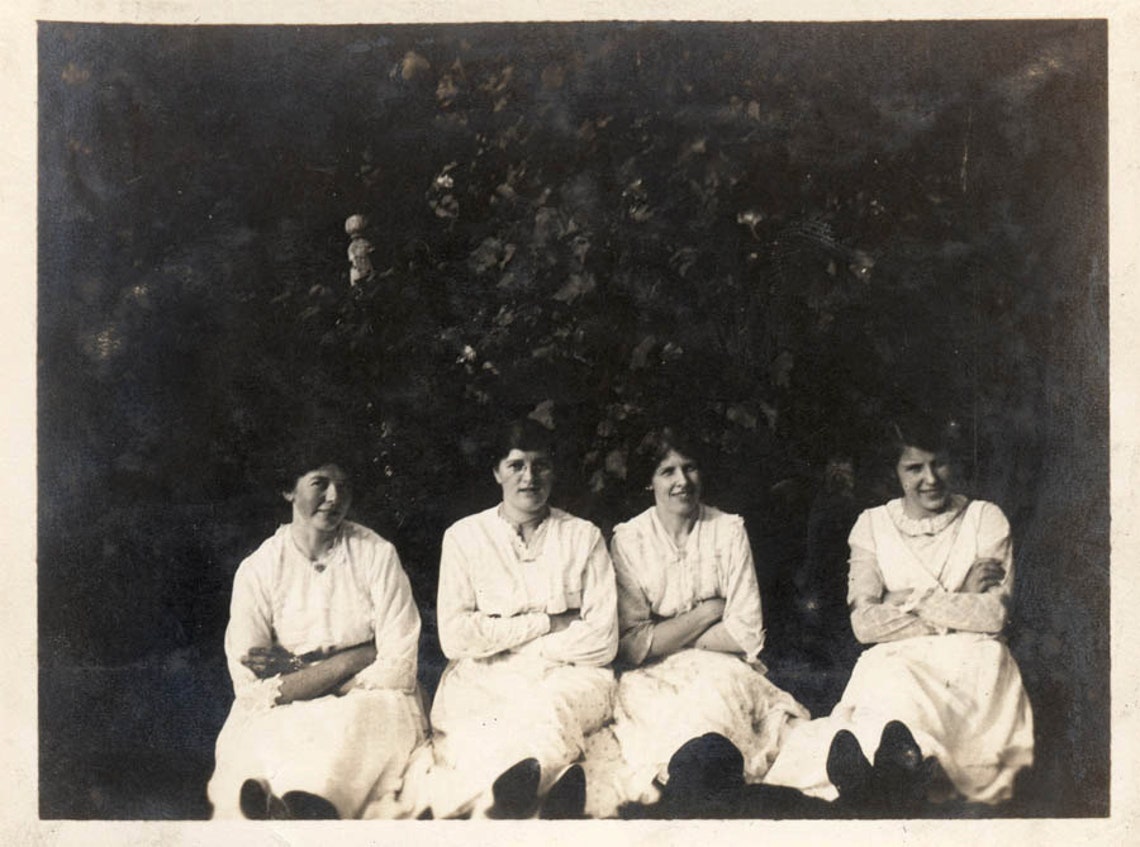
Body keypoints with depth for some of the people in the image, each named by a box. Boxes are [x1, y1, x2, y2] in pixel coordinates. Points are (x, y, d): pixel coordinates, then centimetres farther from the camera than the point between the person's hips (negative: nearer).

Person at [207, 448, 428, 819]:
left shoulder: (377, 555, 0)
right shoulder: (258, 569, 0)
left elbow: (399, 665, -7)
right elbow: (250, 687, -8)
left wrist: (299, 670, -13)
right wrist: (347, 661, -14)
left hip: (367, 701, 0)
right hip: (282, 717, 0)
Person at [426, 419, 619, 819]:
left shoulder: (584, 537, 9)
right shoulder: (464, 536, 9)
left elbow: (603, 641, -1)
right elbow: (455, 637, -3)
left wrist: (501, 638, -4)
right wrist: (547, 623, -5)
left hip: (568, 676, 0)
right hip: (482, 680, 0)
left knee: (546, 709, -39)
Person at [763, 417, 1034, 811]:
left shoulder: (985, 519, 13)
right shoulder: (872, 524, 14)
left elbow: (993, 615, -1)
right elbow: (864, 623, 1)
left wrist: (912, 599, -2)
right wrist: (957, 601, -2)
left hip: (971, 664, -1)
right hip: (897, 661, 2)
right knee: (890, 681, -39)